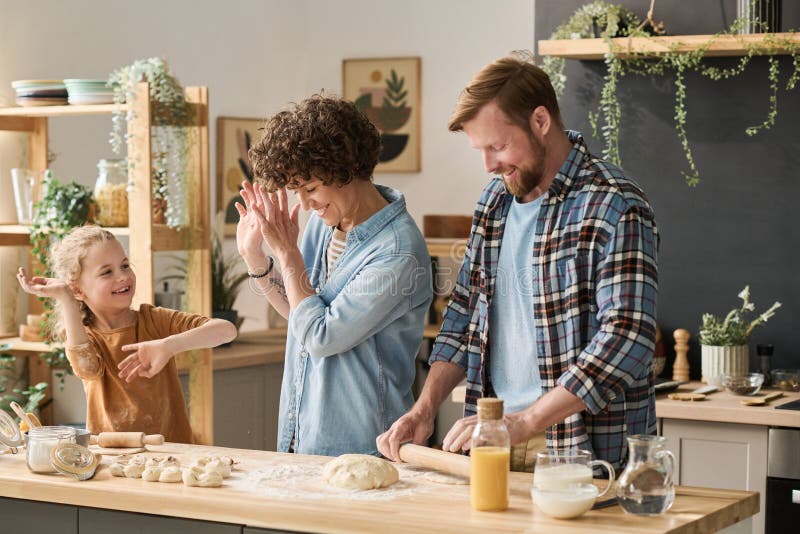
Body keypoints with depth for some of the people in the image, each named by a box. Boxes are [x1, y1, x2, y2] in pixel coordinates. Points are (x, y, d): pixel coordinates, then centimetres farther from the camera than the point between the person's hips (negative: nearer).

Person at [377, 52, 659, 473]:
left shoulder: (615, 208, -13)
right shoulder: (495, 200, 12)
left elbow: (627, 342, -22)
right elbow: (465, 315, 18)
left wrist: (524, 423, -24)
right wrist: (424, 409, 5)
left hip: (580, 454, -6)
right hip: (496, 441, 6)